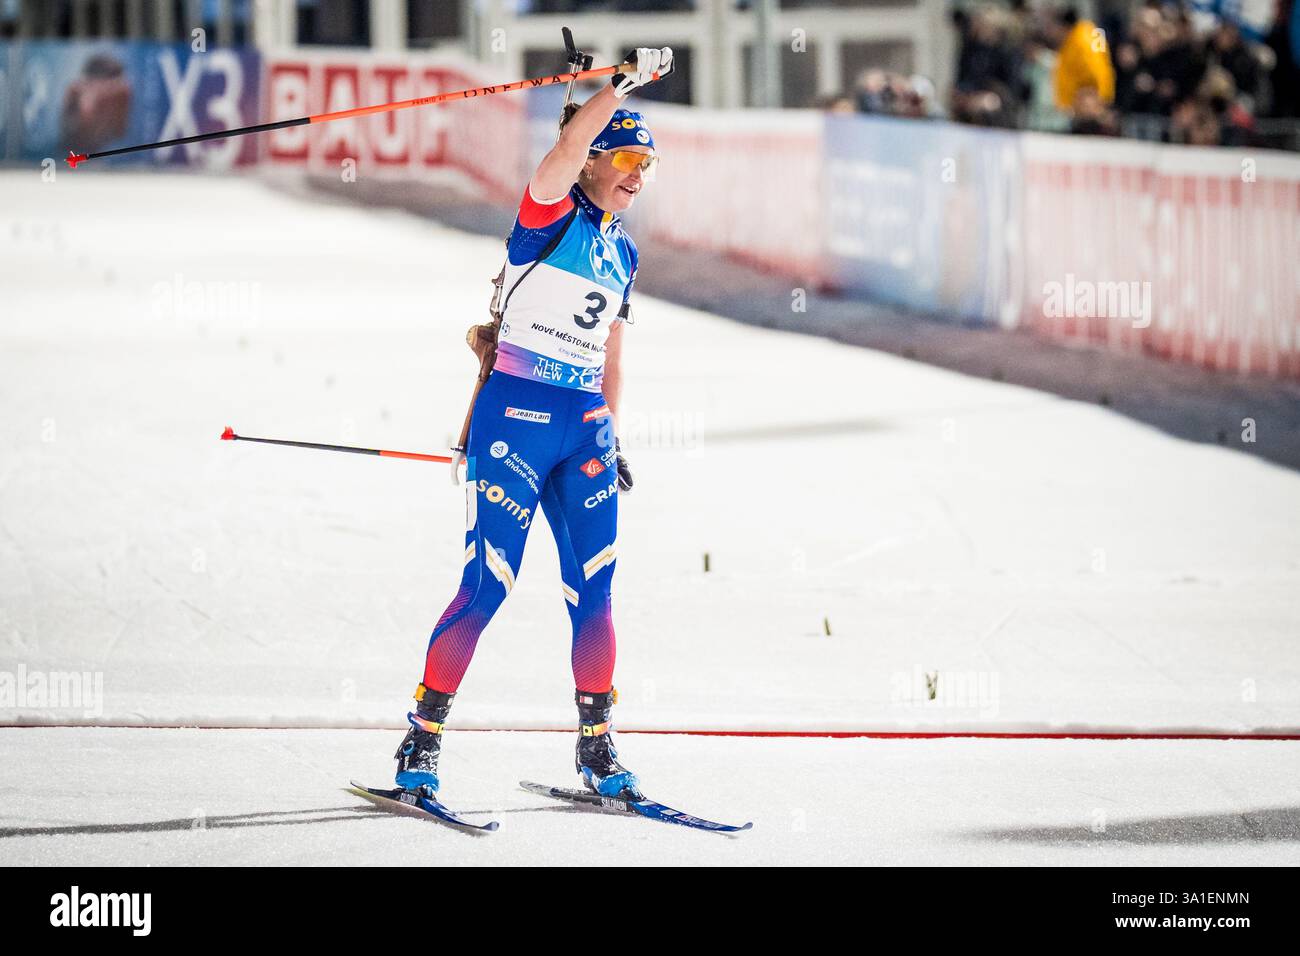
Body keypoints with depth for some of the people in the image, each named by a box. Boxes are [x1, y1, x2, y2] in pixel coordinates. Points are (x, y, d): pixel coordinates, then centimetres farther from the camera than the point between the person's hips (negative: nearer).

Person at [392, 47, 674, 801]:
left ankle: (598, 748, 14)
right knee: (488, 588, -9)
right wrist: (625, 84, -26)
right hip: (516, 416, -7)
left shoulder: (623, 254, 18)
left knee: (595, 593, 4)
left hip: (584, 428, 7)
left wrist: (611, 432, 16)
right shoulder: (551, 215, -3)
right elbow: (565, 154, -23)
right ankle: (423, 739, -3)